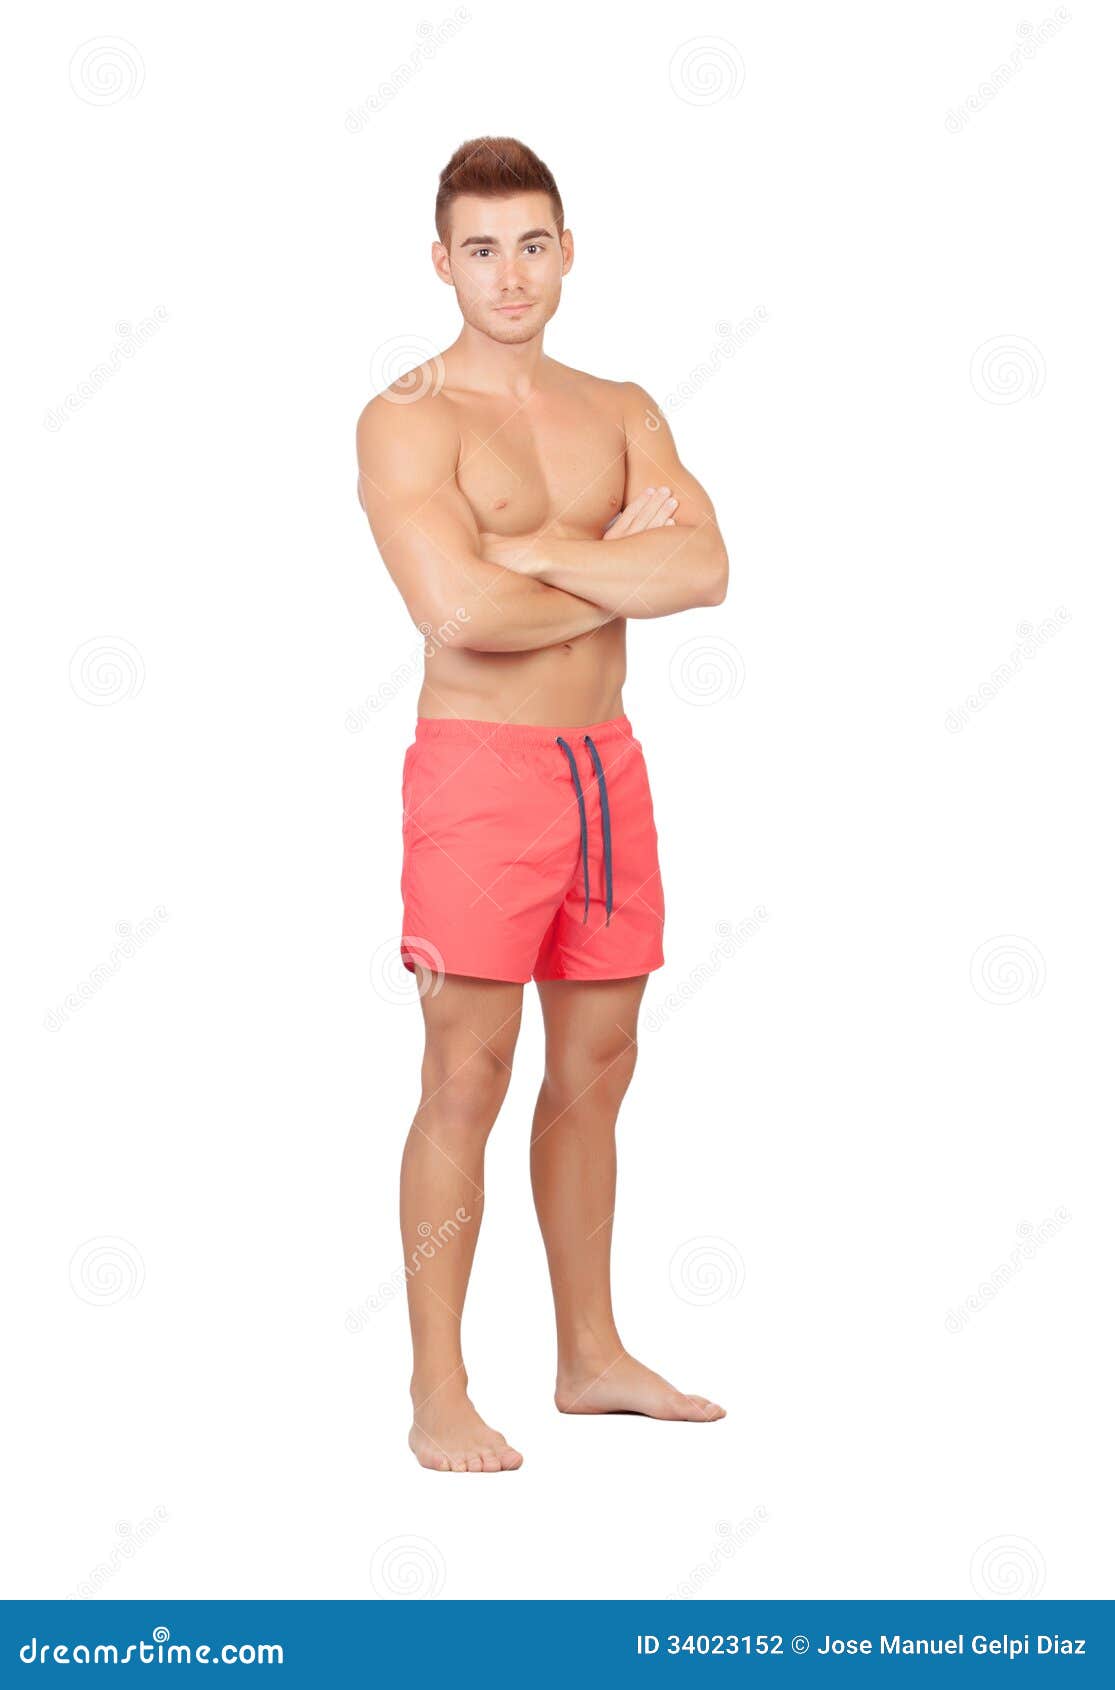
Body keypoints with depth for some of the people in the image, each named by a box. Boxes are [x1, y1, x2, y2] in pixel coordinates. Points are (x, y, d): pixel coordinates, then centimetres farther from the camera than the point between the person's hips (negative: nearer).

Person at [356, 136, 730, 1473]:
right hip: (478, 765, -6)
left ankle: (593, 1357, 24)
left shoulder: (620, 412, 11)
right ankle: (439, 1397, 0)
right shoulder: (409, 421, -7)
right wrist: (615, 574, -8)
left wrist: (540, 552, -14)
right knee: (468, 1077, -6)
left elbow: (704, 568, -6)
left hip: (606, 763, 6)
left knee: (596, 1067, 12)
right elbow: (458, 610, -22)